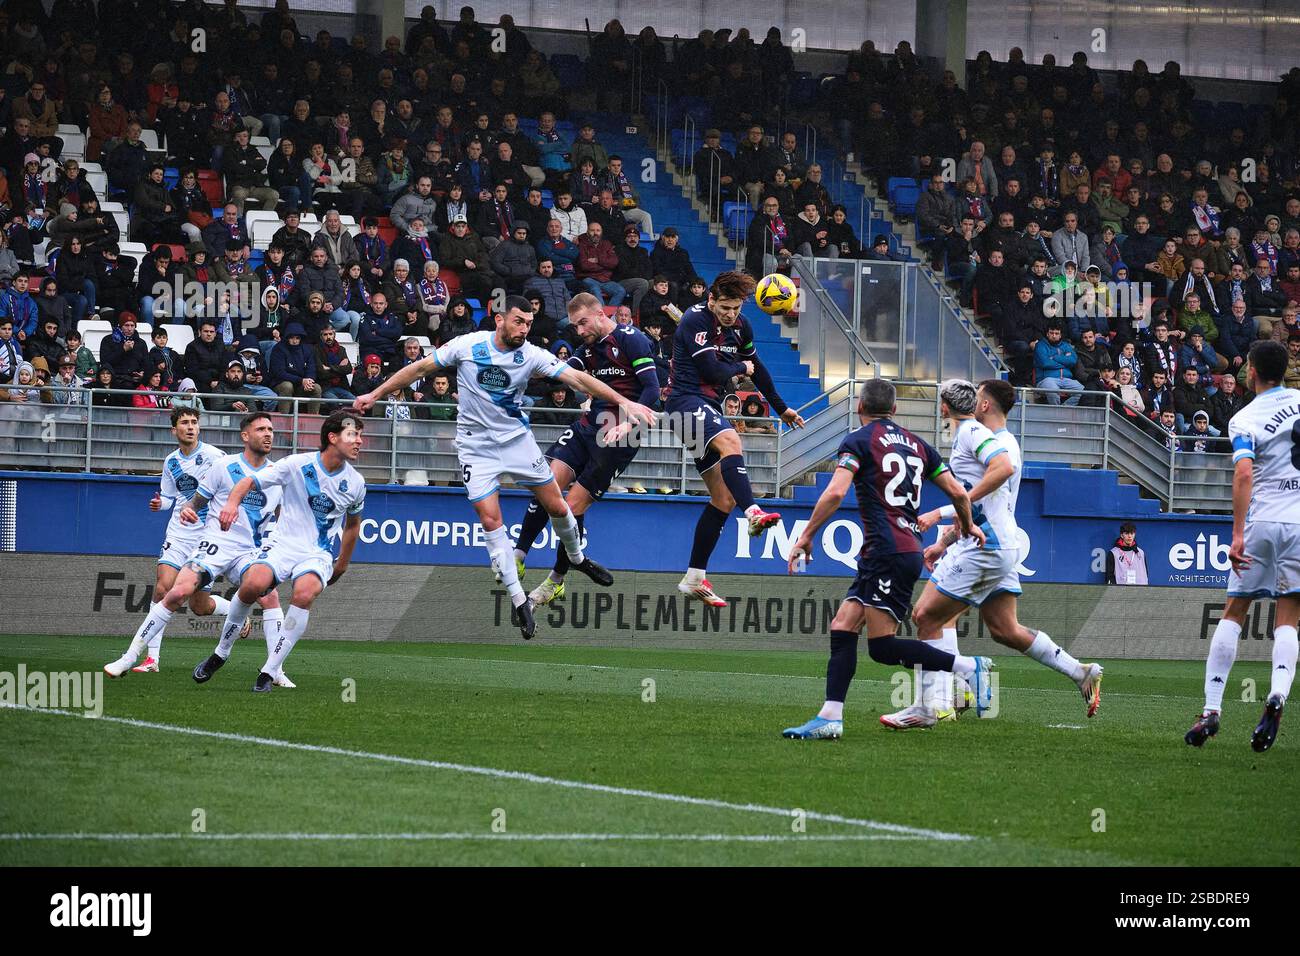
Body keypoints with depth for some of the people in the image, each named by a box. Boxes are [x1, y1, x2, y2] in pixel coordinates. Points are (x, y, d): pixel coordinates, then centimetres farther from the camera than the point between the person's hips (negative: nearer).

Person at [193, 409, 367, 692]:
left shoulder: (355, 483, 4)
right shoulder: (297, 465, -7)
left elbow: (353, 521, 23)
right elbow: (249, 481, -4)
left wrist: (343, 563, 28)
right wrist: (233, 501, -26)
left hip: (319, 554, 2)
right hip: (283, 545, -2)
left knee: (304, 593, -33)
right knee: (254, 583, -31)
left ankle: (269, 672, -24)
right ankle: (221, 653, -5)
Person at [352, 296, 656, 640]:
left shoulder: (530, 355, -11)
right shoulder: (467, 346, -13)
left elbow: (577, 378, -17)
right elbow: (420, 368, -3)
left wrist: (622, 401, -27)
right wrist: (375, 394, -1)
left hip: (518, 439, 2)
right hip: (476, 445, -2)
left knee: (557, 507, 5)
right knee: (491, 520, -11)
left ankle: (577, 558, 36)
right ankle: (518, 600, -4)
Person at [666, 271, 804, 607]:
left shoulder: (740, 326, 12)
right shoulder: (696, 320, -12)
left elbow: (757, 368, 28)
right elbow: (713, 371, -20)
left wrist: (781, 409, 37)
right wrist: (742, 368, 0)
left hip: (710, 408, 9)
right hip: (687, 400, -9)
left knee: (724, 499, 5)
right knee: (730, 441, -38)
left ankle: (694, 579, 10)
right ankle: (753, 513, -61)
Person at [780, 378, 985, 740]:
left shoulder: (858, 441, -2)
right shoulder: (915, 444, 17)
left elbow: (835, 493, -15)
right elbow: (958, 493, 15)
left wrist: (806, 536, -6)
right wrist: (968, 526, 35)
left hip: (887, 551, -8)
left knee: (882, 647, -9)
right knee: (842, 629, 6)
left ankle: (971, 667, -11)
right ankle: (830, 718, -1)